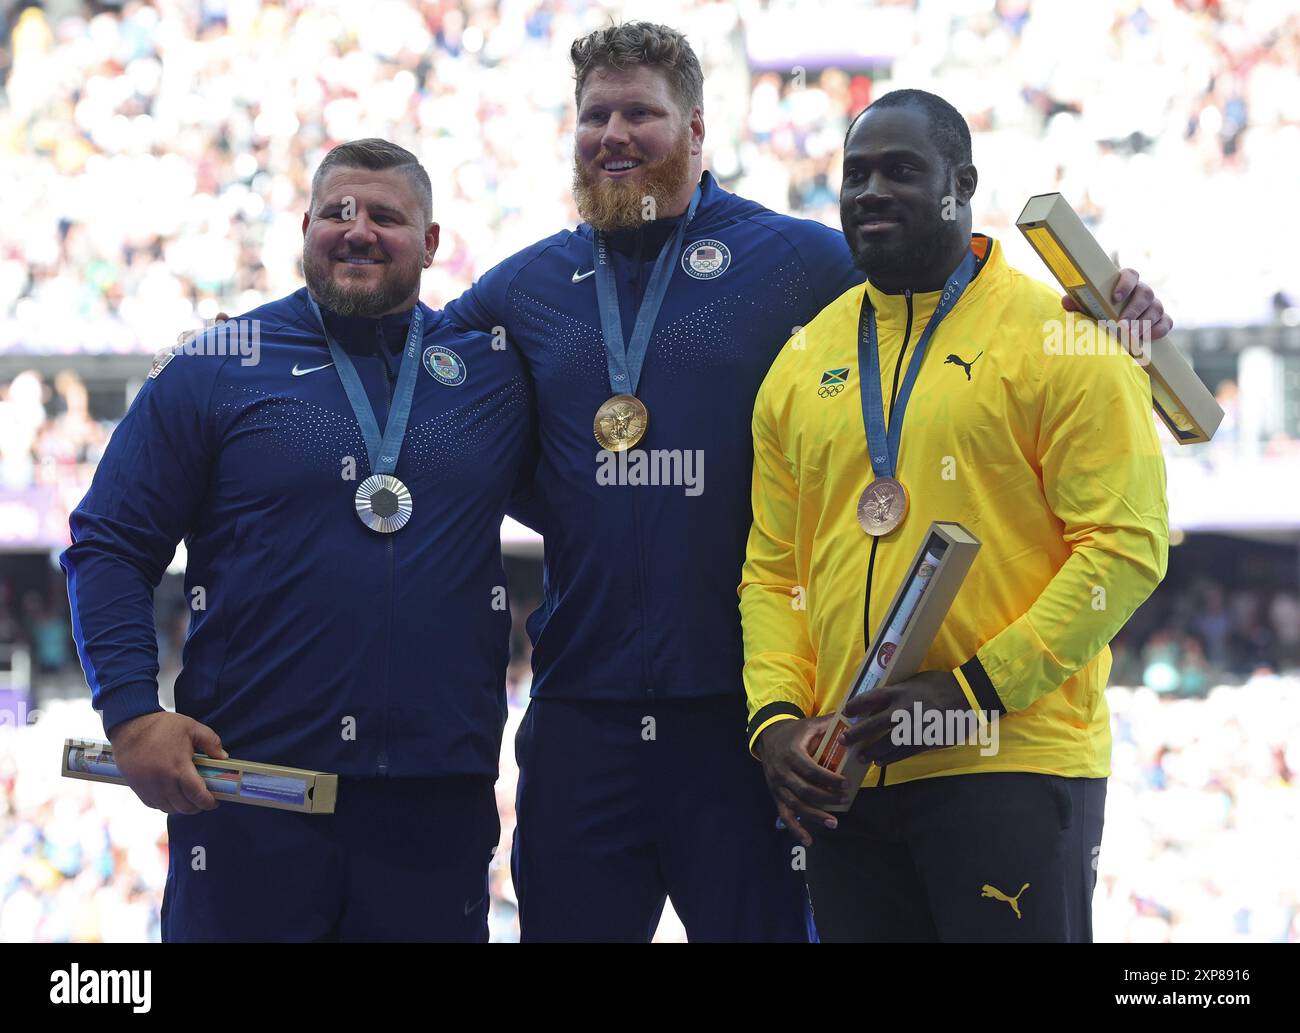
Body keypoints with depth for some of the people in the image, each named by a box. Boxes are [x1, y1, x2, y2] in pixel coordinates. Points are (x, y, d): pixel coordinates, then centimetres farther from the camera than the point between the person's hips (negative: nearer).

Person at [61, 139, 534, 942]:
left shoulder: (496, 370, 9)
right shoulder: (212, 371, 4)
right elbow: (110, 546, 2)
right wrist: (133, 714, -9)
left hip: (437, 799, 2)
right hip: (246, 785, -2)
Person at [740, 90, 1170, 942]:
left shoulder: (1058, 337, -3)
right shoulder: (803, 361, 14)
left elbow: (1126, 544, -10)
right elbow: (772, 569, 16)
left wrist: (976, 690, -15)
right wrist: (777, 715, -1)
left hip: (1013, 770, -5)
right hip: (844, 784, 5)